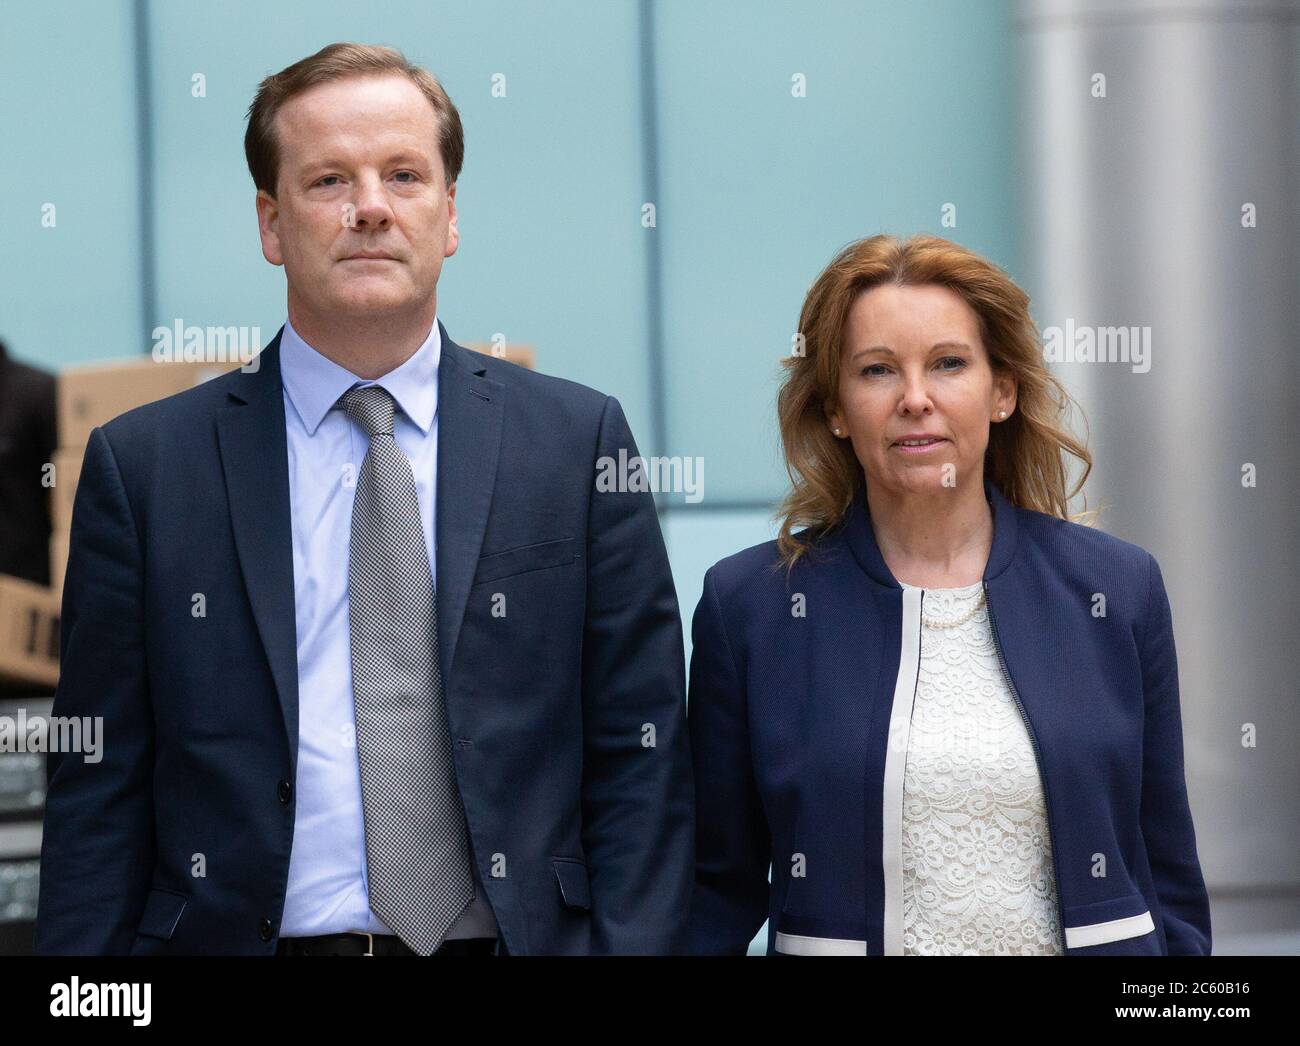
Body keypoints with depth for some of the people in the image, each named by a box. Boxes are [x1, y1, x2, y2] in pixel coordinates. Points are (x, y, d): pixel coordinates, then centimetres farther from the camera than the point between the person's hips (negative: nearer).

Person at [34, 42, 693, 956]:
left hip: (521, 934, 0)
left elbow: (639, 759, 0)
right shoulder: (144, 465, 1)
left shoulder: (581, 443, 2)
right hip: (235, 933, 0)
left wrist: (632, 945, -10)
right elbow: (99, 797, 0)